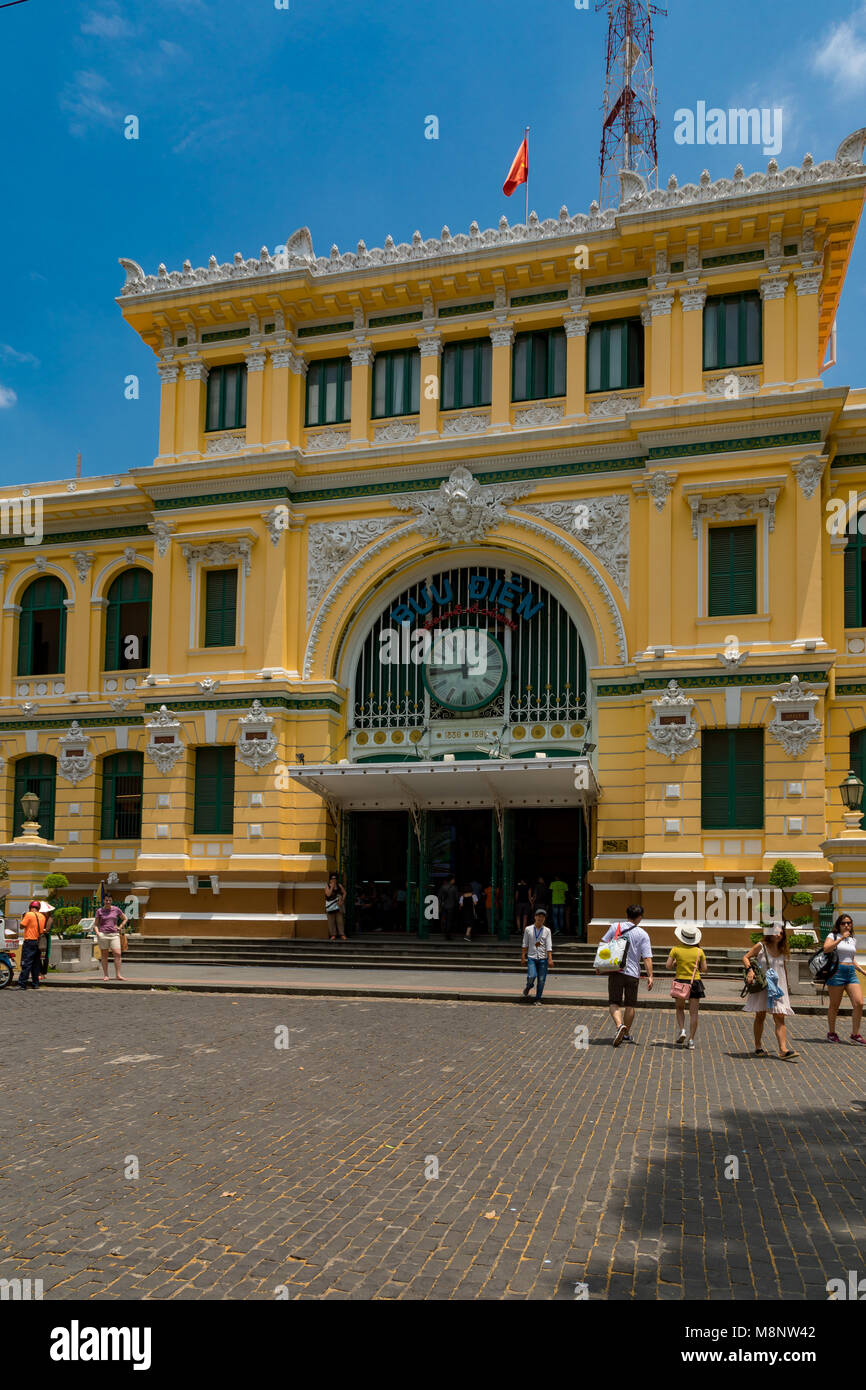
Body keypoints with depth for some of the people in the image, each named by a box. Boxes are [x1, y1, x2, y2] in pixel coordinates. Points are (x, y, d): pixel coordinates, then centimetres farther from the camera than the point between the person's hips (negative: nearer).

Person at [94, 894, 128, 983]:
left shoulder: (116, 910, 7)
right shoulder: (99, 911, 4)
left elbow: (124, 919, 20)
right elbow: (96, 924, 8)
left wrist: (120, 928, 7)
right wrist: (97, 932, -7)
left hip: (114, 934, 1)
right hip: (103, 934, -1)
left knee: (117, 954, -9)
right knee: (104, 955, 2)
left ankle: (118, 975, -6)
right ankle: (105, 975, 7)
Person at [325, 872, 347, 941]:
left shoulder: (339, 885, 5)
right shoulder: (328, 886, -1)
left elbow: (344, 892, 10)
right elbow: (328, 894, -15)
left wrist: (342, 900, -2)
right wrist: (332, 887, -14)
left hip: (338, 905, 1)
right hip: (330, 906, -1)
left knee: (340, 920, -2)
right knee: (331, 921, -1)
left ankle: (342, 934, -2)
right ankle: (333, 935, 4)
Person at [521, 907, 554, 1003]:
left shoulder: (547, 930, 4)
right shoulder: (528, 929, 4)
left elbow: (549, 946, 0)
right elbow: (525, 945, 8)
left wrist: (550, 959, -7)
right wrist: (523, 956, 4)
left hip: (543, 958, 1)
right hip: (531, 957, -1)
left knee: (541, 980, 1)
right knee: (532, 976, -18)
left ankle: (538, 999, 14)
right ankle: (528, 987, 15)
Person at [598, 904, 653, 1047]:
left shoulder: (615, 927, 1)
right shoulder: (642, 934, -3)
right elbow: (647, 957, -7)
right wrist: (650, 976, -4)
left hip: (615, 971, 0)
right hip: (633, 973, 0)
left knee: (614, 1003, 4)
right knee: (630, 1004, 14)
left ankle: (619, 1025, -21)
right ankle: (627, 1034, 24)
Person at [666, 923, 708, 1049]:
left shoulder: (676, 949, -5)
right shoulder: (699, 951, -1)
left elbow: (668, 966, -8)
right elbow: (704, 969, 2)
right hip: (695, 983, 0)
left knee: (680, 1009, 20)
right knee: (693, 1013, 4)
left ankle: (681, 1030, -2)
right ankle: (691, 1040, 0)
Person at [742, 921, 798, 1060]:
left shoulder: (782, 950, 8)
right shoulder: (760, 946, -4)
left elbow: (784, 969, 17)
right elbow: (745, 957, -1)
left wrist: (786, 986, 15)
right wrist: (749, 969, -19)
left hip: (777, 987, 3)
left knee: (780, 1017, -6)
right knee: (760, 1016, 7)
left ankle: (783, 1050, -12)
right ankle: (758, 1047, 17)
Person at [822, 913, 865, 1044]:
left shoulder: (853, 939, 18)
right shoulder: (833, 936, 1)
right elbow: (826, 949, -18)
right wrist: (841, 938, -17)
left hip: (851, 973, 5)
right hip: (837, 972, -5)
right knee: (834, 1006, 2)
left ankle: (855, 1034, 2)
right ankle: (831, 1033, 16)